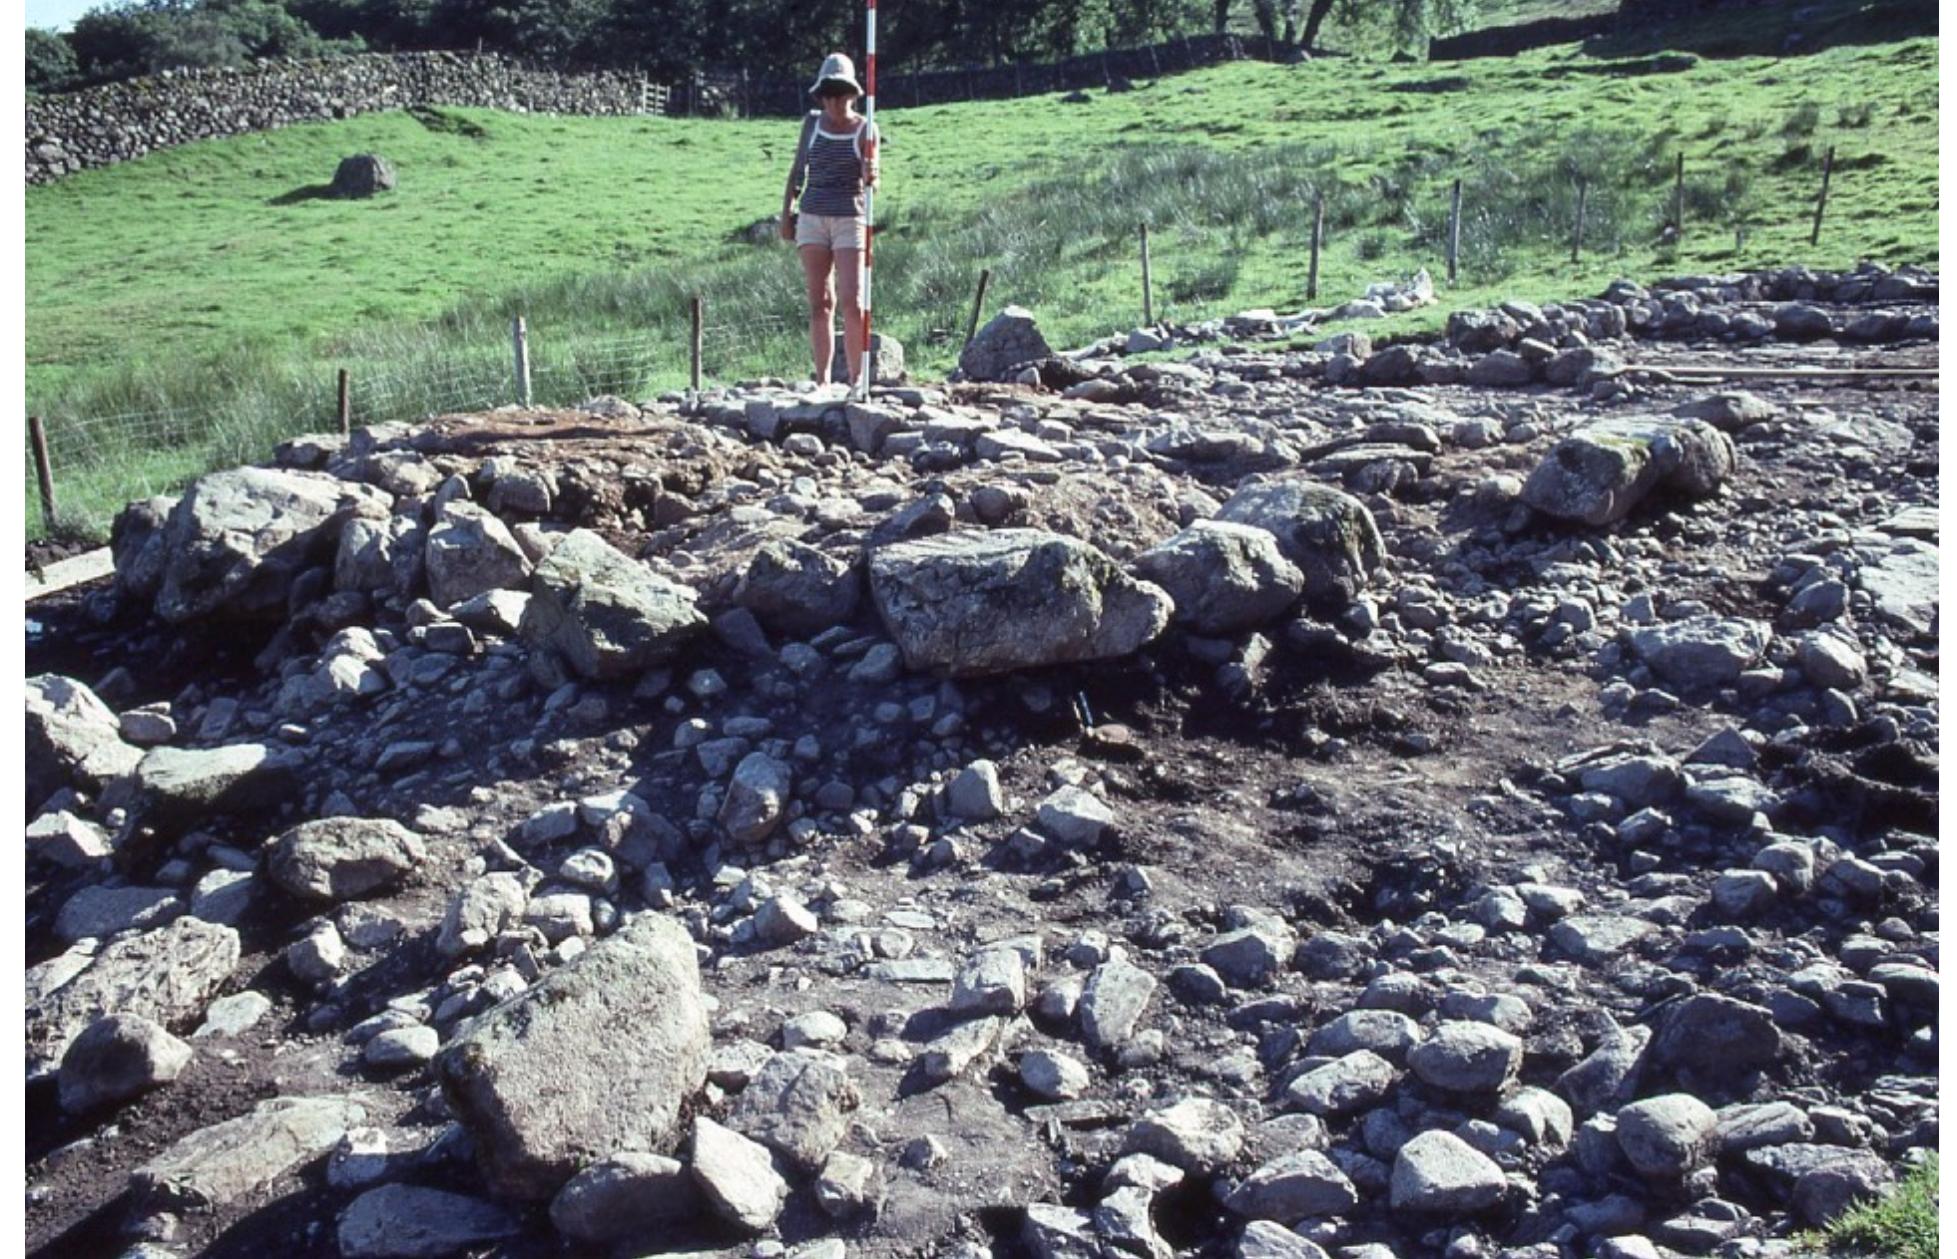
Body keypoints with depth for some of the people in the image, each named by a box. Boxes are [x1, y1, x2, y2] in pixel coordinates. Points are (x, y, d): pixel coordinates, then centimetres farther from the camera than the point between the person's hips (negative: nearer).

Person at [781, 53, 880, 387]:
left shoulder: (865, 129, 0)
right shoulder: (812, 123, 8)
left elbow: (869, 182, -7)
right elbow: (798, 170, 15)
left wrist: (870, 176, -29)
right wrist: (786, 213, 10)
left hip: (850, 219, -3)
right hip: (812, 218, 3)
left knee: (852, 303, -11)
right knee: (819, 303, 2)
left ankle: (856, 381, -6)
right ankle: (822, 380, 5)